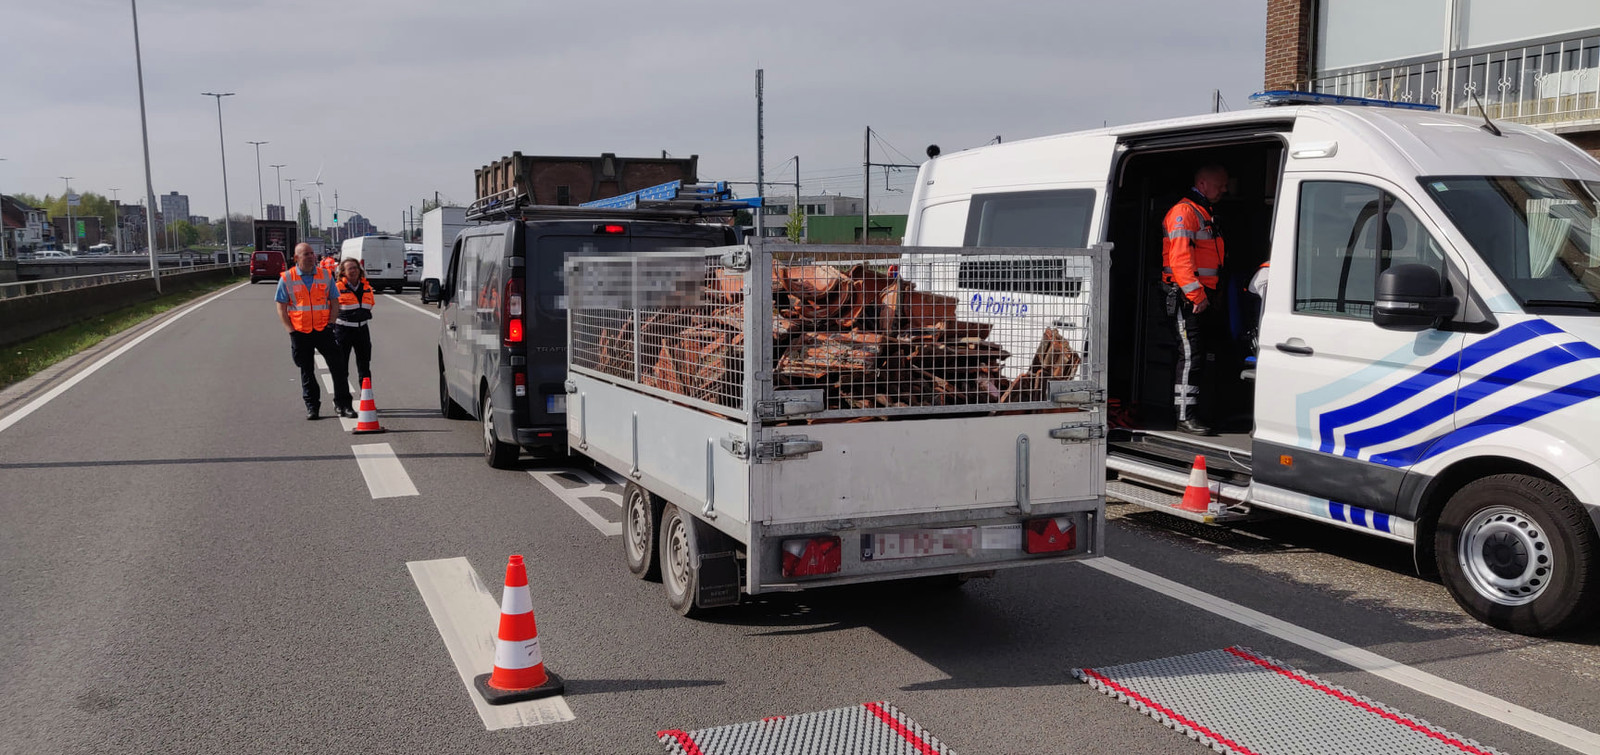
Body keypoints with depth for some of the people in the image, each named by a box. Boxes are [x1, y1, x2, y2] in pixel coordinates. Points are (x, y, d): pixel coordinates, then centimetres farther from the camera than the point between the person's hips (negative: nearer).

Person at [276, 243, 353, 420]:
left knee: (338, 367, -3)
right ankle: (312, 406, 17)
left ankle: (342, 404, 7)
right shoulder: (287, 278, 1)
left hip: (323, 330, 1)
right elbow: (281, 307, 2)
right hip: (300, 332, -1)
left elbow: (334, 302, 9)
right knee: (307, 371, 7)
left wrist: (331, 324, -3)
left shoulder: (326, 276, 6)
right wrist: (291, 330, -6)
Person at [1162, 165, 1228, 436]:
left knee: (1200, 355, 11)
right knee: (1191, 355, -11)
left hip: (1202, 295, 10)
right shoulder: (1184, 212, -9)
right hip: (1187, 297, -10)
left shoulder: (1206, 214, 23)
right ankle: (1186, 416, -9)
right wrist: (1196, 295, -22)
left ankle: (1191, 413, 18)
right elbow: (1180, 257, -19)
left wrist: (1212, 294, 22)